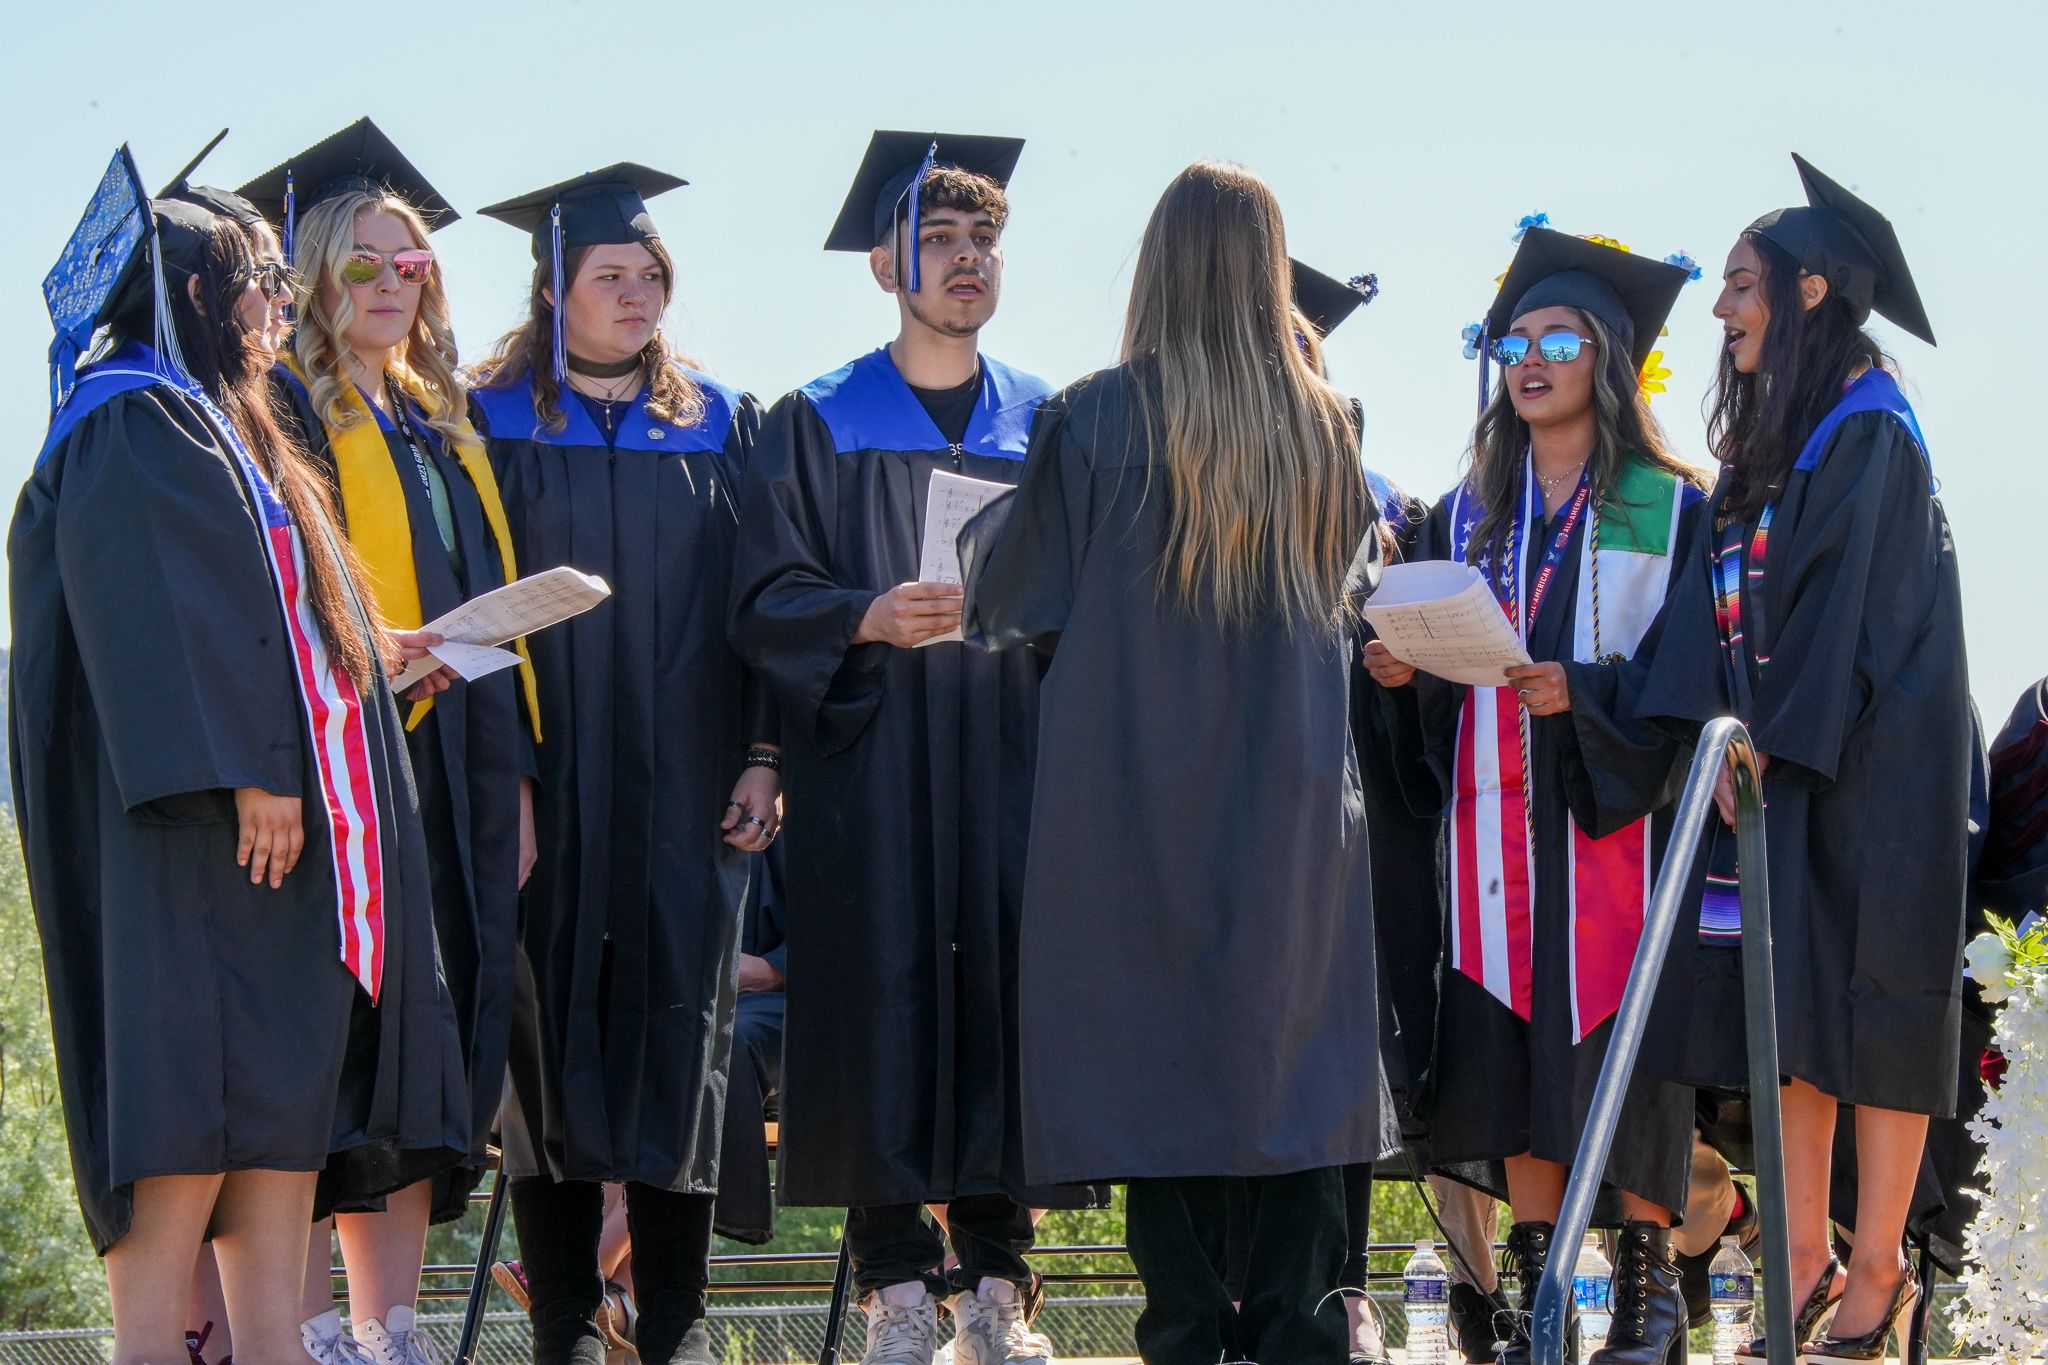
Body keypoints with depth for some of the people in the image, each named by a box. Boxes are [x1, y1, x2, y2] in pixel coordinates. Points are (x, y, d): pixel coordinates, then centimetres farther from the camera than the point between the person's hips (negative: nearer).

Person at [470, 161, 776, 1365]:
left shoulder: (721, 426, 11)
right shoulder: (495, 425, 4)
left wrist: (763, 755, -1)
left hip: (686, 783, 2)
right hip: (548, 783, -2)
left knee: (681, 1026, 0)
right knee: (554, 1030, -2)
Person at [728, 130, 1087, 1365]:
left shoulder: (1049, 423, 15)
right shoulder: (820, 426, 8)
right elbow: (766, 601, 1)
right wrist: (869, 620, -17)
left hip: (1015, 763, 2)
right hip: (871, 764, -2)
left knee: (1008, 995, -3)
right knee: (886, 992, -7)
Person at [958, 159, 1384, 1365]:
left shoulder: (1096, 421, -9)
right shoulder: (1326, 425, 1)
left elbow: (1016, 602, -1)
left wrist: (988, 531, 20)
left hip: (1133, 801, -3)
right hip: (1299, 803, 3)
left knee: (1156, 1062, 3)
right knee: (1291, 1055, 7)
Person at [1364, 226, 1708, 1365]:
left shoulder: (1669, 509, 2)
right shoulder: (1466, 515, 15)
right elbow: (1442, 670, 15)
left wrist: (1584, 693, -20)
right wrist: (1402, 671, -7)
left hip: (1613, 815, -4)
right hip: (1496, 814, 4)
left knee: (1617, 1040, -5)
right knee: (1513, 1044, 1)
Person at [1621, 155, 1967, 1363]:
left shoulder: (1870, 435, -10)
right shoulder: (1774, 441, 15)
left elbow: (1856, 616, -16)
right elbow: (1730, 610, 8)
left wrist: (1773, 737, -15)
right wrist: (1716, 732, -6)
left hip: (1868, 769, -8)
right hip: (1780, 765, 8)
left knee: (1864, 1008, -4)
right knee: (1789, 1015, 4)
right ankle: (1809, 1263, 7)